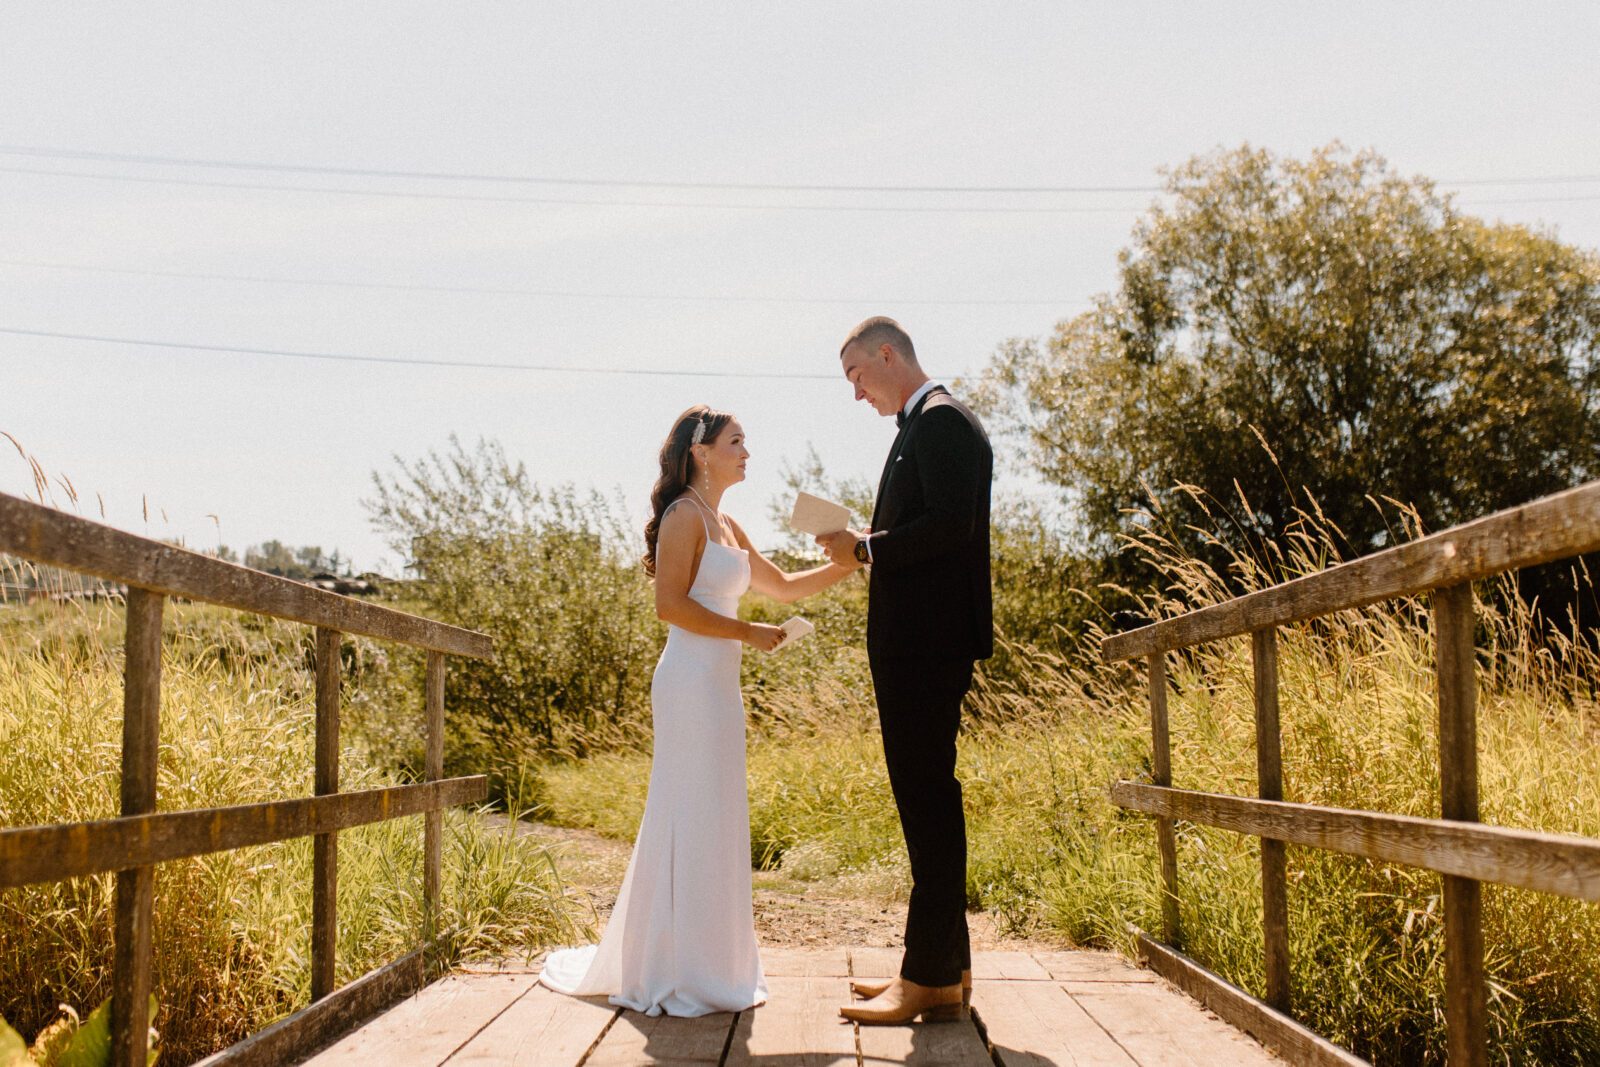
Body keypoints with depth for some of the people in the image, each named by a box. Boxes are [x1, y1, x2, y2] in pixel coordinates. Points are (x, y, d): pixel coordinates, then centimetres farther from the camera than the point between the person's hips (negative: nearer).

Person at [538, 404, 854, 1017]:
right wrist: (748, 633, -12)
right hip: (693, 683, -9)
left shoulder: (727, 528, 20)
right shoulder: (685, 516, -8)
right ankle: (682, 977, 2)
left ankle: (703, 967, 21)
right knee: (692, 821, -6)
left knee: (712, 825, 12)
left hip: (718, 686, 9)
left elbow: (785, 587, 24)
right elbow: (671, 605, -16)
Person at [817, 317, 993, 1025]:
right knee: (926, 801, 13)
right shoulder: (924, 425, 21)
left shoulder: (940, 420, -10)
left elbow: (950, 524, -21)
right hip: (918, 643, 11)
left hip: (926, 645, -11)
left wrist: (864, 548, -13)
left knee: (928, 799, -7)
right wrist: (863, 550, 10)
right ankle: (945, 967, 22)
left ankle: (929, 979, -1)